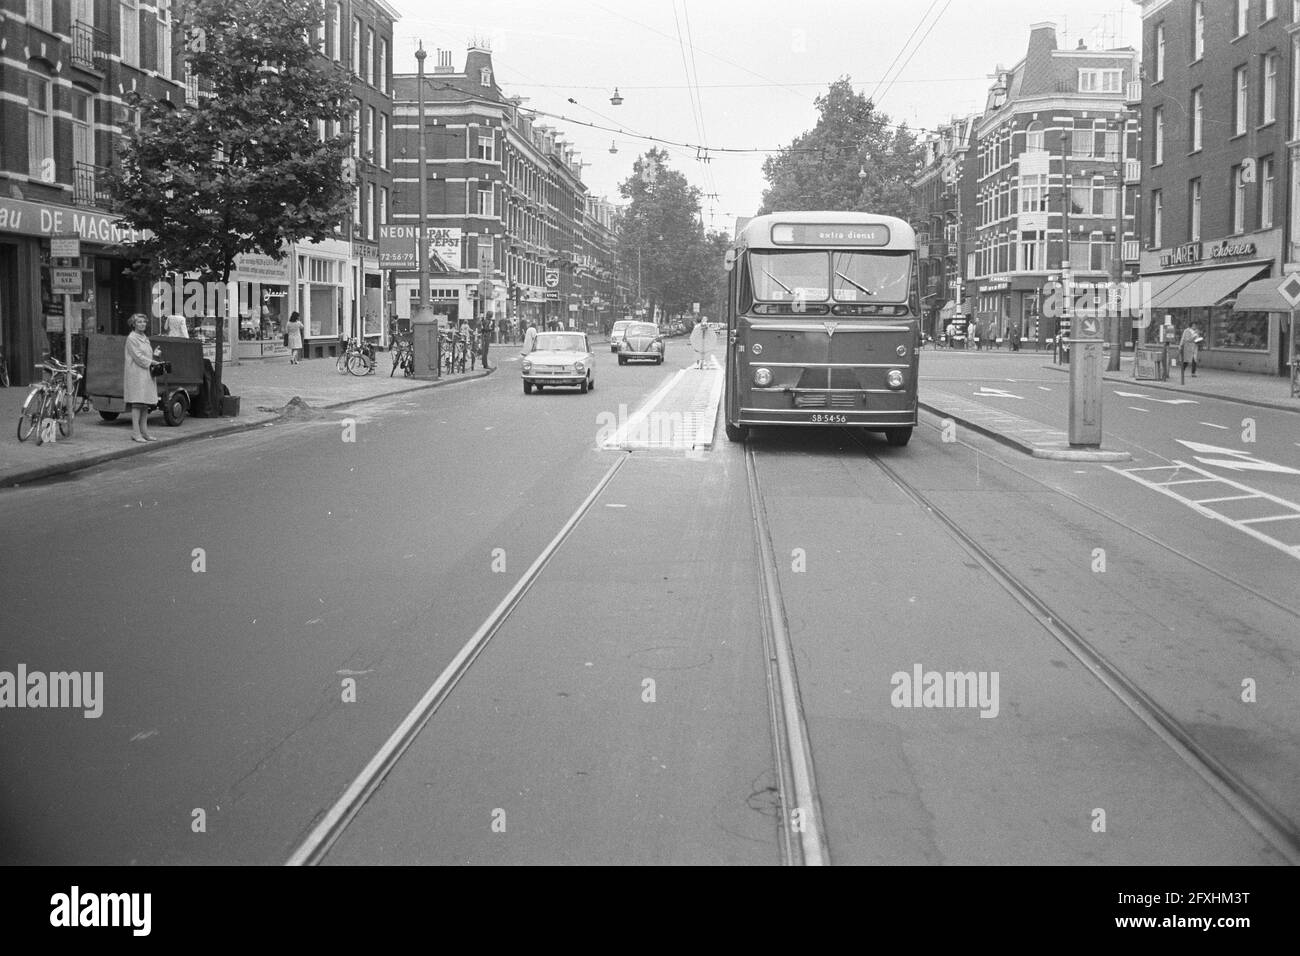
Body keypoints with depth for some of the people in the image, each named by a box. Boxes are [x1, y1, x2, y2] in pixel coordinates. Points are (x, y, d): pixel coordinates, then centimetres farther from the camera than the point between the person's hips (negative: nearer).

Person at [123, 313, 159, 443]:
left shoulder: (145, 338, 20)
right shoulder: (132, 338, -7)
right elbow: (138, 356, -14)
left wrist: (155, 362, 4)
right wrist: (153, 362, -10)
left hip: (146, 374, 9)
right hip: (136, 374, -9)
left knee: (146, 403, 7)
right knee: (137, 403, -11)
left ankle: (144, 431, 10)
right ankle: (135, 433, -11)